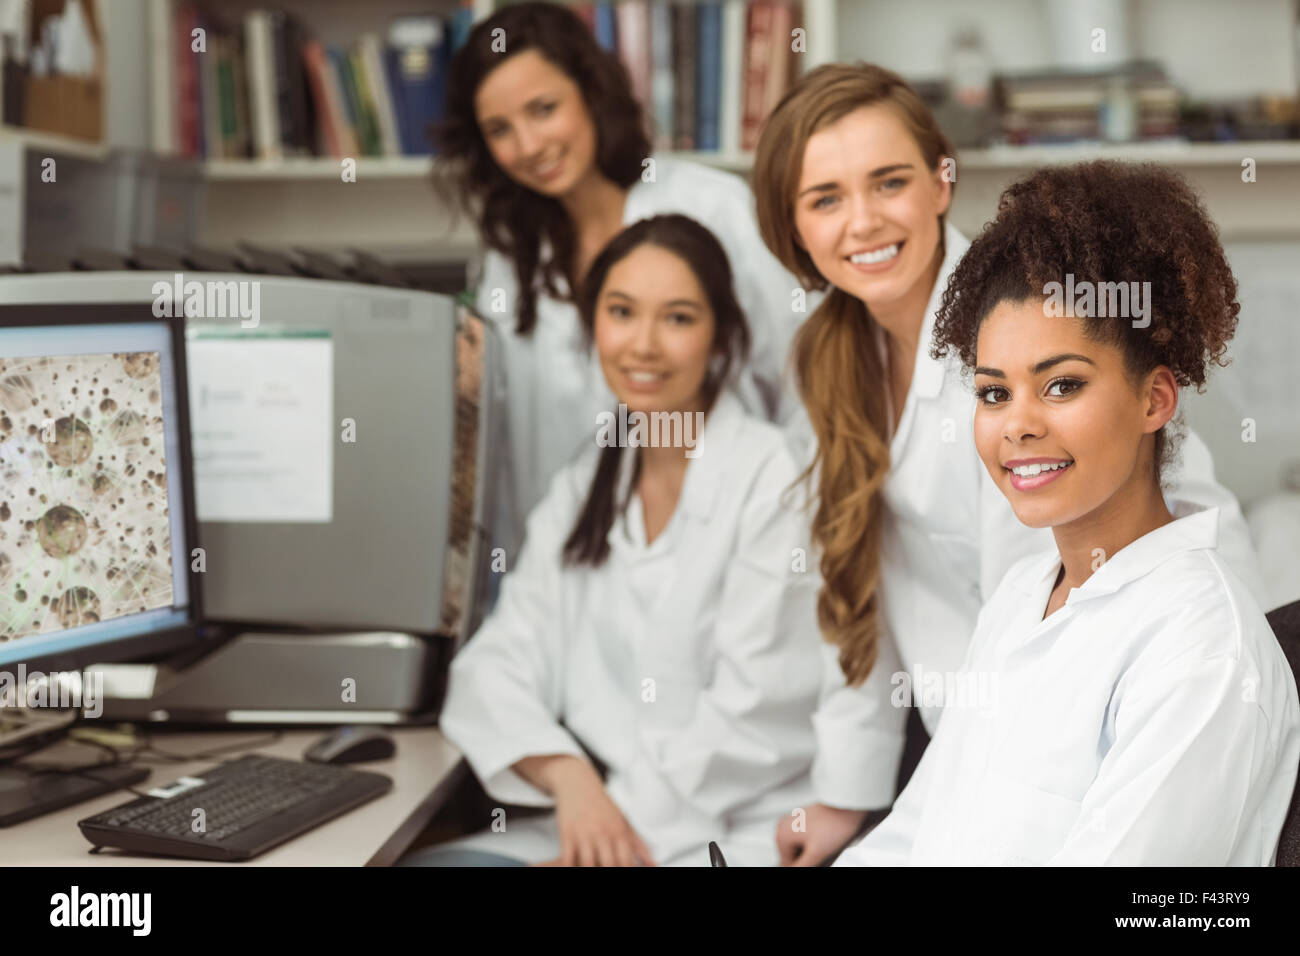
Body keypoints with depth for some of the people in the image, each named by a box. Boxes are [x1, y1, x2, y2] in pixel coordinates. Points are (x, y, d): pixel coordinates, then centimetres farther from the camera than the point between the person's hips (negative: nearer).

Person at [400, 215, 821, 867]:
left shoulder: (773, 478, -7)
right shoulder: (582, 489, 13)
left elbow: (758, 716, -12)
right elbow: (496, 666, 4)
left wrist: (628, 830, -17)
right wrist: (568, 776, -15)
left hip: (744, 832, -6)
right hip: (599, 814, 6)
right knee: (425, 859, -15)